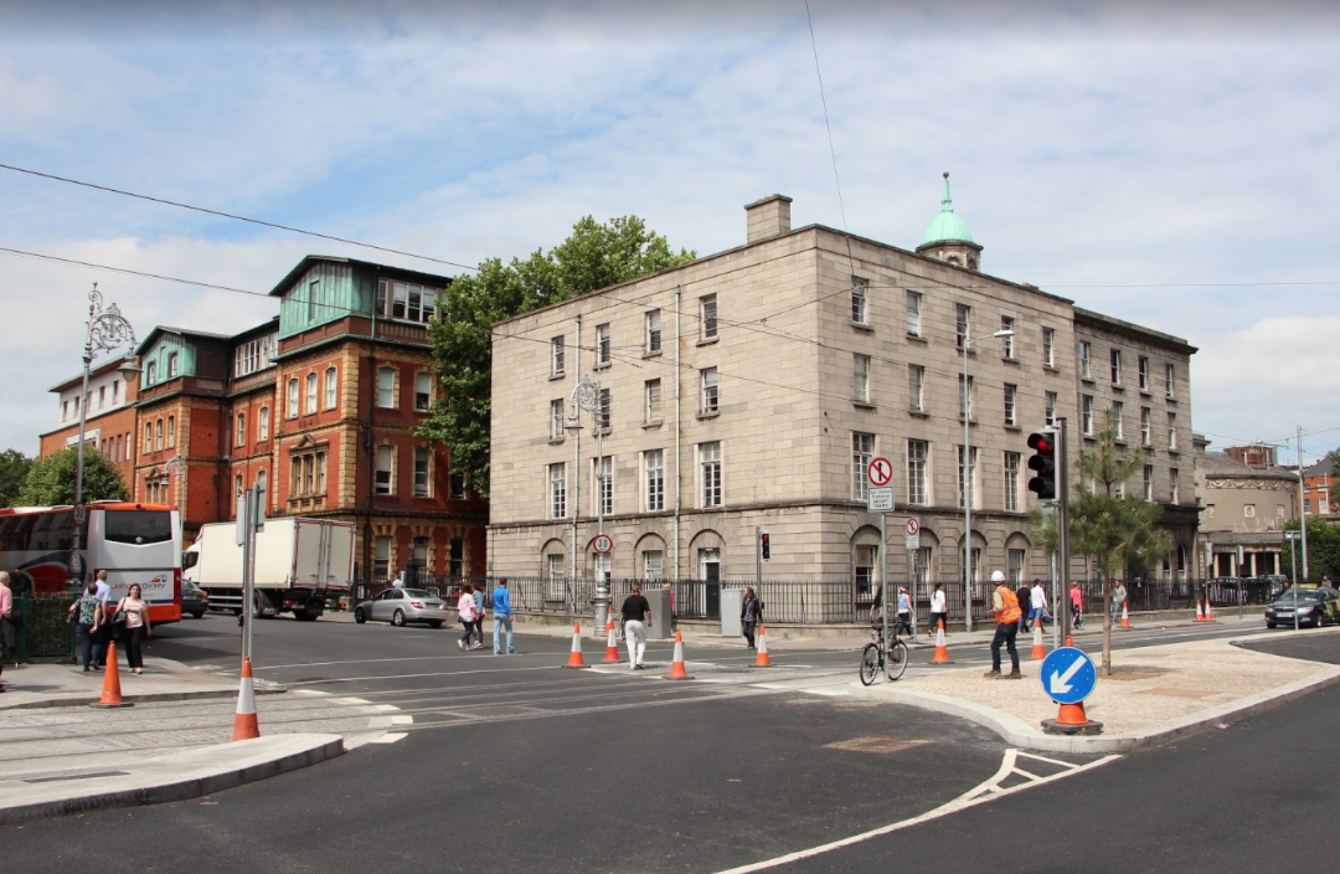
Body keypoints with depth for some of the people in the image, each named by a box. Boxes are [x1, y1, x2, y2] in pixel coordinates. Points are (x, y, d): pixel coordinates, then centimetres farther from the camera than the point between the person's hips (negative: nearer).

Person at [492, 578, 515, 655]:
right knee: (509, 631, 9)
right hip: (504, 613, -5)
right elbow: (506, 604, -21)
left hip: (496, 613, 5)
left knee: (496, 632, 1)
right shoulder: (505, 592, -13)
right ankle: (509, 649, 9)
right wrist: (510, 615, -20)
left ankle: (496, 650, -4)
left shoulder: (495, 591, 8)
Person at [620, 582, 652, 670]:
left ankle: (632, 664, 4)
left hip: (629, 622, 2)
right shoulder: (642, 599, -5)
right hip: (639, 622, -2)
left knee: (631, 643, 5)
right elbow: (648, 611, -10)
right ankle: (639, 661, 1)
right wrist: (650, 621, 4)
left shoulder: (627, 599, 1)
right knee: (642, 642, 12)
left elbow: (622, 612, 2)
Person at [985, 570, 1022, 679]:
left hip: (1005, 622, -8)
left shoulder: (997, 593, -10)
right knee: (1011, 646, 11)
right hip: (1014, 622, 8)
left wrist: (992, 610, -3)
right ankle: (1015, 671, 8)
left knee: (995, 645, -1)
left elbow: (999, 607, -21)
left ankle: (996, 670, -2)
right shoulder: (1009, 591, 13)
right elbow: (1016, 604, 12)